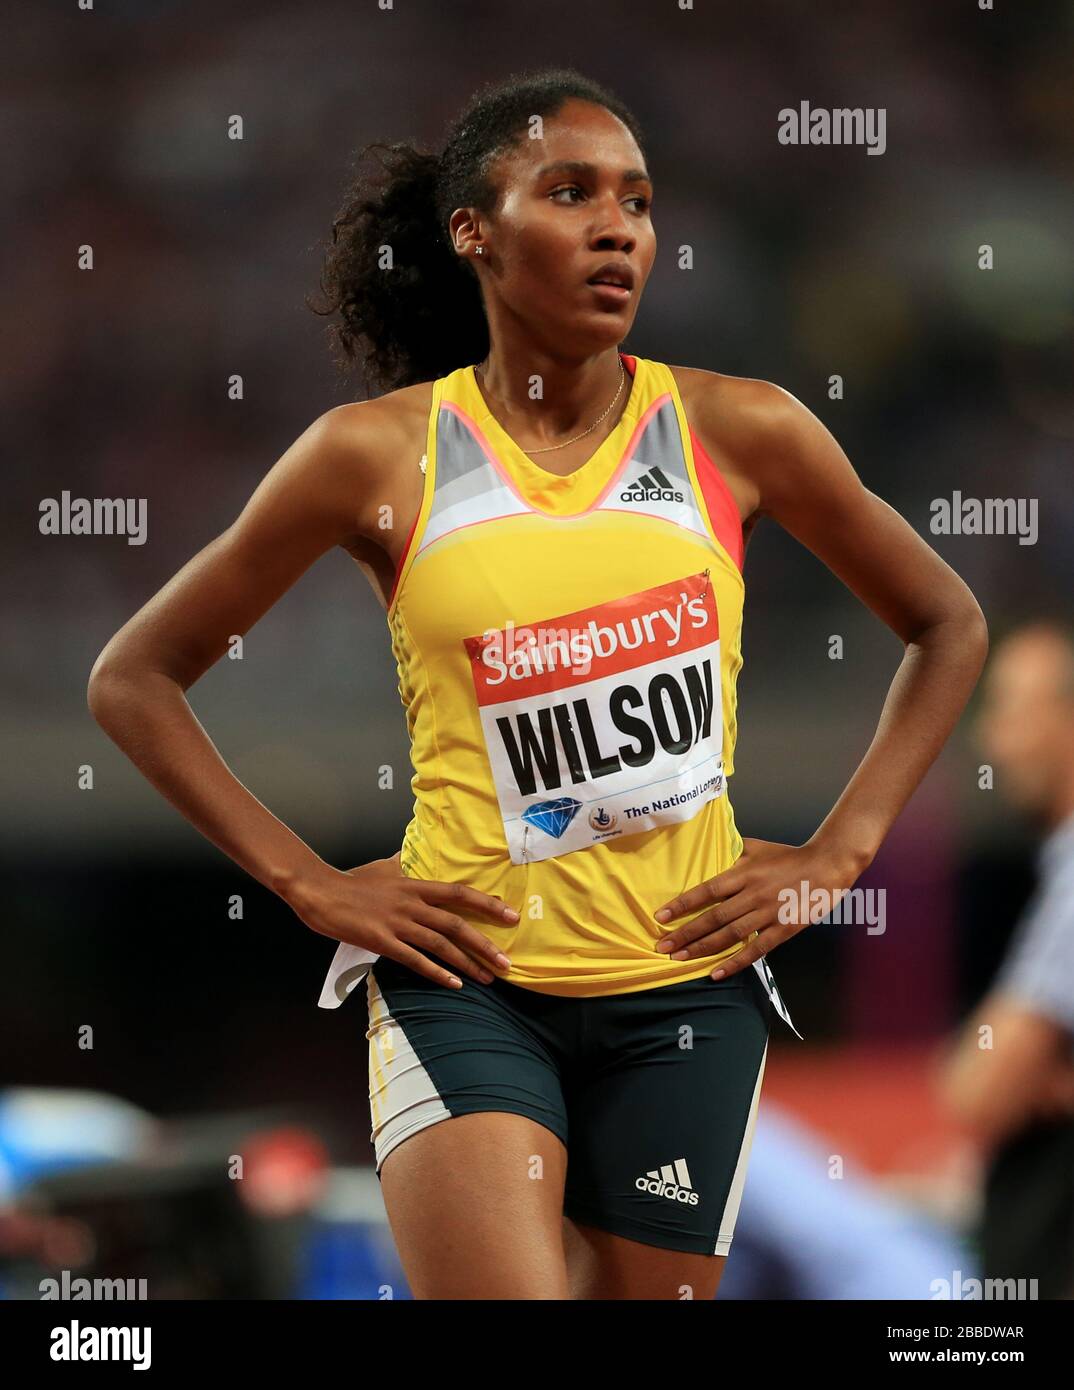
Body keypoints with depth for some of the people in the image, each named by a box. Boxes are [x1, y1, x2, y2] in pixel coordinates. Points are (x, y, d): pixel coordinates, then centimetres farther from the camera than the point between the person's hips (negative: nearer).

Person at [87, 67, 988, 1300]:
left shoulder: (739, 433, 2)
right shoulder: (379, 455, -2)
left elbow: (948, 626, 16)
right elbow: (132, 679, 6)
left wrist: (840, 850, 6)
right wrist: (306, 883, -2)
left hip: (684, 980, 2)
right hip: (468, 977, -2)